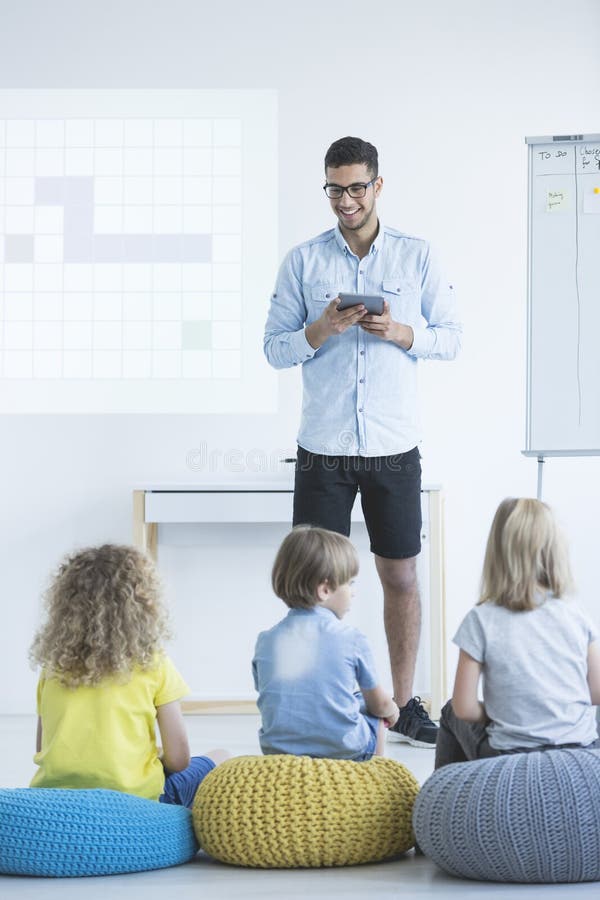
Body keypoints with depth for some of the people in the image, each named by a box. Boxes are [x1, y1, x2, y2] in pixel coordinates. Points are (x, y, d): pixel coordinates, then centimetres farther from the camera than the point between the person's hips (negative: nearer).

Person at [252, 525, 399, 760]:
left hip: (277, 751, 3)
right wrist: (391, 709, 30)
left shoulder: (266, 641, 3)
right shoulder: (351, 639, -6)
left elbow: (269, 703, 12)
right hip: (342, 749, -3)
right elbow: (379, 703, 4)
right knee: (378, 717, 28)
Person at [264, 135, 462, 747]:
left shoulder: (417, 257, 5)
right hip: (323, 449, 0)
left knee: (400, 576, 6)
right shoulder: (303, 261, 4)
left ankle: (404, 705, 17)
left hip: (394, 449, 0)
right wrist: (319, 331, -16)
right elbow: (275, 348, 3)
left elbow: (451, 337, 5)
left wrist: (402, 333, -14)